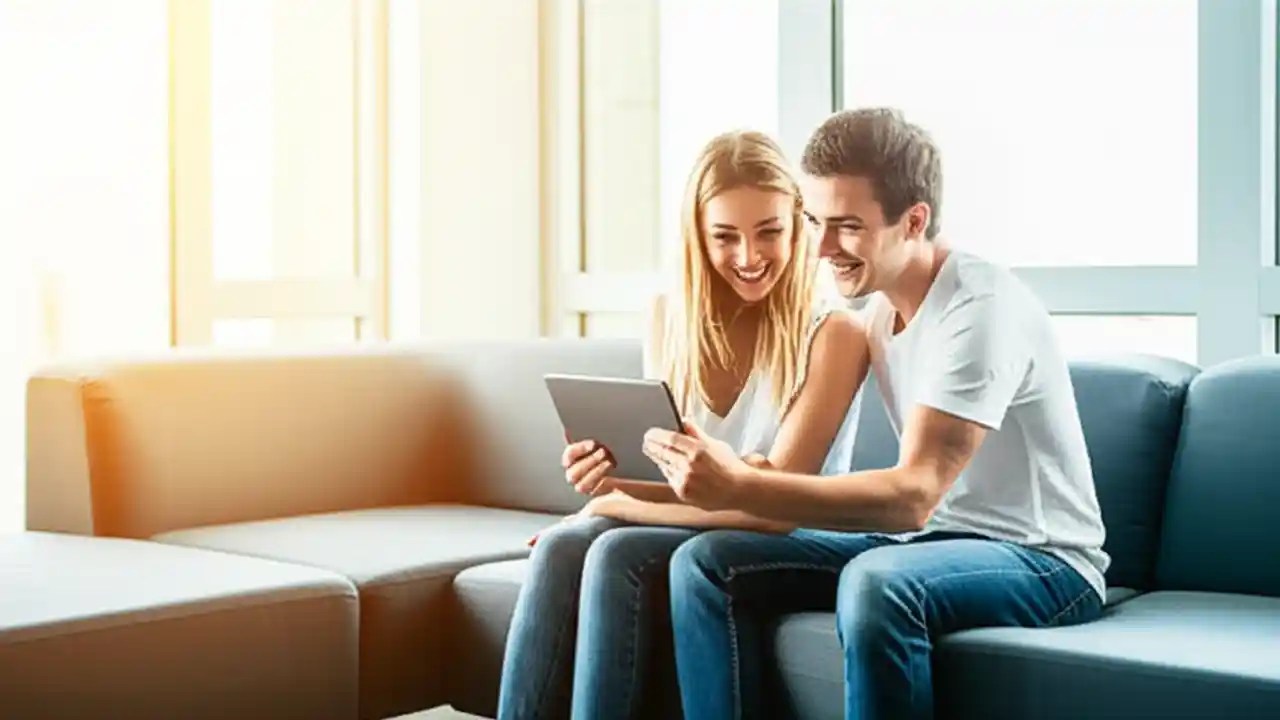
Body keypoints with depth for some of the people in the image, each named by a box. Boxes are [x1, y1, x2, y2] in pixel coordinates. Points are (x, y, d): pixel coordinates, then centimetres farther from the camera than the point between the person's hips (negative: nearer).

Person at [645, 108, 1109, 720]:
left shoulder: (980, 307, -20)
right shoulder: (877, 301, 6)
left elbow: (913, 496, -29)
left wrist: (739, 487, -37)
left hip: (1040, 560, -8)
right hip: (927, 541, 8)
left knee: (875, 581, -39)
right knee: (706, 562, -8)